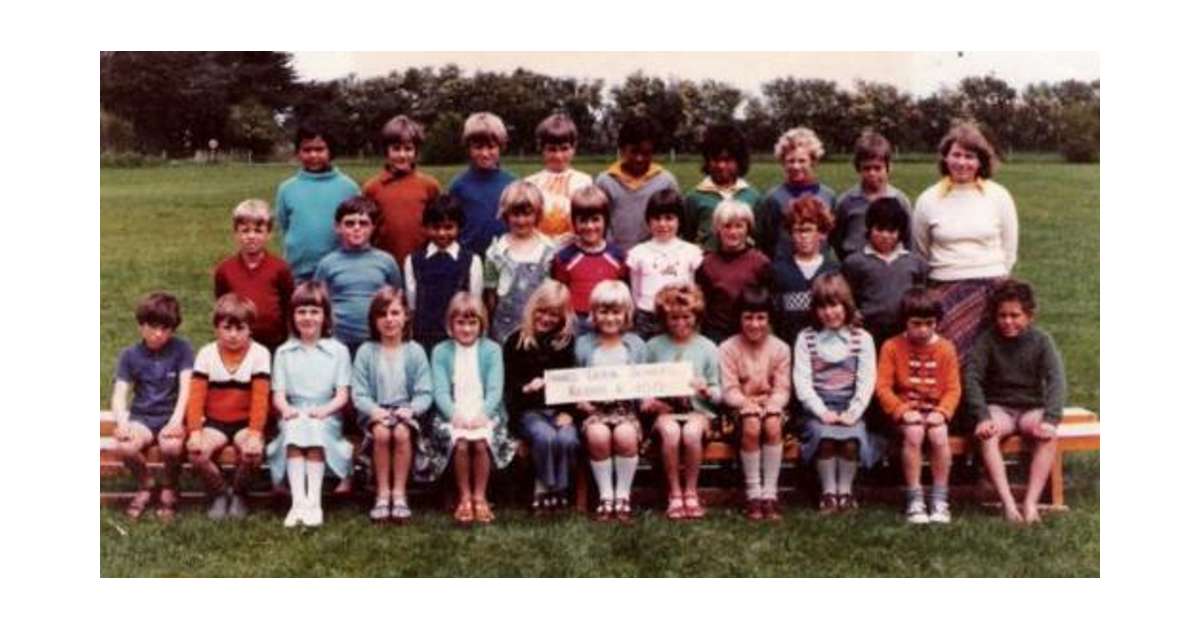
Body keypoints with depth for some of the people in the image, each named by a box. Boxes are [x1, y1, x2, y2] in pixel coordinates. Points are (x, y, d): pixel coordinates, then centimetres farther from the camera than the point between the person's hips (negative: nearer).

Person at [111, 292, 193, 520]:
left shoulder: (182, 349, 0)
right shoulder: (130, 355, 6)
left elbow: (186, 388, -8)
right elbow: (119, 394, 0)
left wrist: (176, 421, -22)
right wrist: (123, 423, -19)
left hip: (171, 416, -2)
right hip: (142, 416, 2)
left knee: (171, 445, -34)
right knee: (125, 446, -30)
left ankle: (170, 489, 0)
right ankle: (145, 486, 3)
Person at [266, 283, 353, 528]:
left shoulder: (338, 351, 12)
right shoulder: (283, 353, 16)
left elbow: (342, 394, 2)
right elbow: (278, 394, 6)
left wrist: (325, 409, -18)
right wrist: (286, 408, -18)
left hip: (326, 418, -1)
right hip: (293, 417, 1)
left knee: (315, 428, -34)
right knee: (294, 427, -33)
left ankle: (314, 501, -38)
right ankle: (298, 501, -42)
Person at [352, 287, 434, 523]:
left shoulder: (415, 351, 3)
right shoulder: (366, 352, 4)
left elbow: (425, 393, -1)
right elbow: (359, 393, -1)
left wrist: (411, 409, -20)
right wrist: (374, 409, -20)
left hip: (406, 413, 0)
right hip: (375, 413, 0)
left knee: (402, 432, -33)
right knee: (381, 432, -33)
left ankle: (400, 493, -23)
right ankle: (382, 493, -21)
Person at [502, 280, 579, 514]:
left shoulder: (568, 342, 10)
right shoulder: (517, 341, 5)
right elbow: (508, 383, 4)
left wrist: (567, 411, -7)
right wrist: (525, 388, -17)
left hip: (560, 409, 1)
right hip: (529, 410, -1)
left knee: (567, 439, -29)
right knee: (544, 436, -32)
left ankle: (558, 490, -10)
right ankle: (543, 488, -11)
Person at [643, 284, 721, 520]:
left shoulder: (707, 348, 6)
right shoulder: (654, 346, 7)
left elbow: (718, 394, 7)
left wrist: (706, 390, -15)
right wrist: (647, 401, -9)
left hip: (698, 410, 0)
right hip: (665, 409, 0)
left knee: (691, 432, -35)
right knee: (671, 432, -35)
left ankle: (691, 491, -15)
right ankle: (674, 493, -18)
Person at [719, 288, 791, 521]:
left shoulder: (780, 348, 1)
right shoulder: (728, 348, -3)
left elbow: (782, 389, -1)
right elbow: (728, 390, -7)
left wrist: (770, 404, -20)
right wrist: (748, 403, -24)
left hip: (771, 405, 1)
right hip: (742, 407, -1)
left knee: (773, 424, -33)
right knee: (751, 426, -34)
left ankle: (770, 493, -27)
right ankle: (753, 493, -22)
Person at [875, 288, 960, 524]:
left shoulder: (945, 348, 3)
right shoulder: (892, 347, -2)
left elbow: (953, 389, 1)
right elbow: (882, 387, -6)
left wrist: (941, 412, -16)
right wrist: (902, 410, -18)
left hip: (934, 411, 1)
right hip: (905, 412, -1)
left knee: (939, 435, -29)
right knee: (914, 433, -32)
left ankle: (940, 499, -13)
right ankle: (914, 499, -20)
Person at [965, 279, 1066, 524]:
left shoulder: (1041, 341, -2)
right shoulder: (987, 341, -4)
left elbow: (1056, 380, -11)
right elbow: (972, 378, -12)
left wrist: (1050, 419, -27)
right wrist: (982, 417, -27)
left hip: (1032, 408, 1)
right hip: (998, 407, -1)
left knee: (1049, 435, -31)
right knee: (986, 434, -33)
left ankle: (1031, 502, -31)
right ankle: (1008, 504, -36)